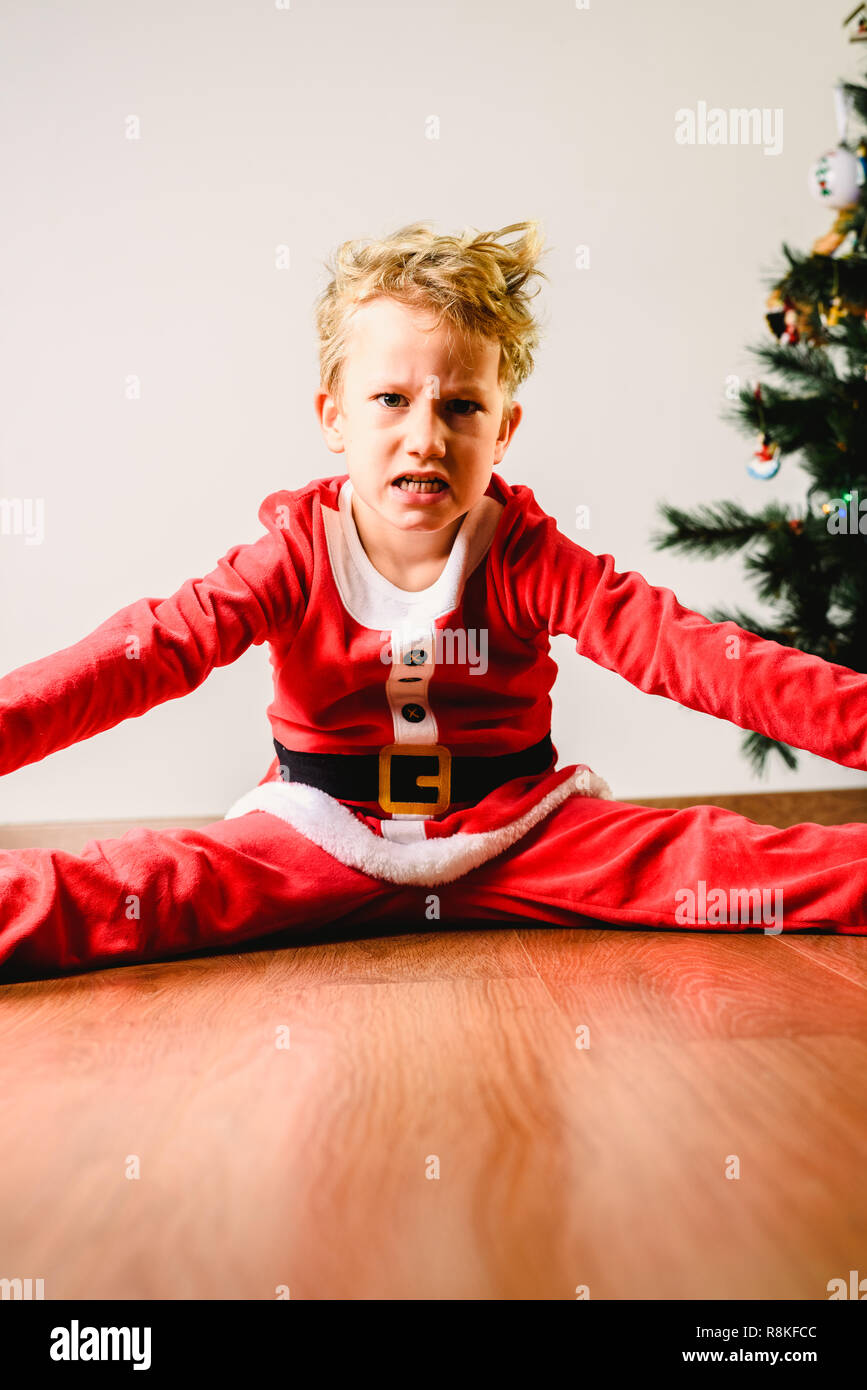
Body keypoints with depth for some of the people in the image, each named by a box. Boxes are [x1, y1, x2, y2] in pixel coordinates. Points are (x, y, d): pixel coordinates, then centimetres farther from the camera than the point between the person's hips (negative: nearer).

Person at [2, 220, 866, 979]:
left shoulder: (530, 560, -8)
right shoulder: (297, 554, -8)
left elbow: (691, 651, -17)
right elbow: (152, 648, -20)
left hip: (510, 832, 1)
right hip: (326, 837, 0)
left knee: (690, 857, -23)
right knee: (169, 878, -28)